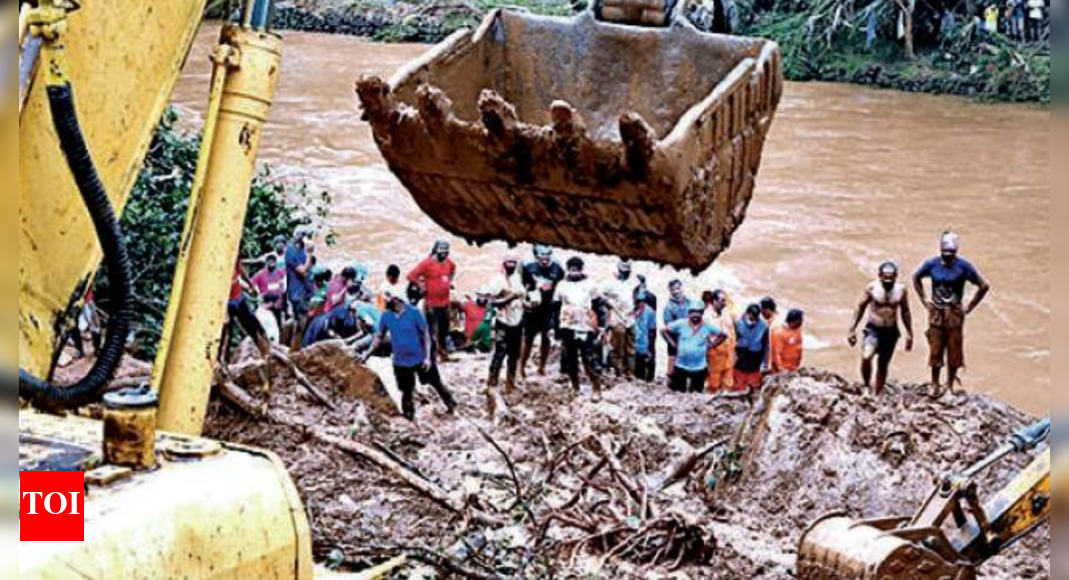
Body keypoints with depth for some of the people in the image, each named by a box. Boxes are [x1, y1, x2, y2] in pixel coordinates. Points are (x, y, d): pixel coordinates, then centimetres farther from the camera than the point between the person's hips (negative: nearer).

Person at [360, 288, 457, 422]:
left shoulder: (414, 312, -17)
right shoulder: (386, 316, -6)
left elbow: (426, 334, -10)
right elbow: (379, 336, 7)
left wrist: (428, 357, -15)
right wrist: (368, 353, -2)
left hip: (420, 358, -3)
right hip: (400, 362, 3)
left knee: (436, 383, 12)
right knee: (407, 391, 13)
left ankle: (452, 406, 33)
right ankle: (409, 418, 30)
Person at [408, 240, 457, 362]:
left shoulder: (447, 262, 4)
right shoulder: (427, 263, -17)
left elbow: (453, 268, 30)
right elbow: (412, 276, -18)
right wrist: (422, 287, -13)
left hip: (445, 302, 7)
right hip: (432, 303, -7)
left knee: (444, 329, 19)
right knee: (431, 329, -4)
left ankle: (442, 351, 36)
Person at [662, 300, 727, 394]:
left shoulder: (707, 326, -2)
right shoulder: (681, 324, -4)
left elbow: (723, 335, 8)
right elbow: (664, 331, 3)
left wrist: (711, 345, 0)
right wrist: (673, 344, -3)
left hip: (699, 367, 0)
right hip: (681, 366, 0)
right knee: (679, 392, 5)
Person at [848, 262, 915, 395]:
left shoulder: (901, 290, -3)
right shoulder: (872, 288, -9)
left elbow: (905, 312, 10)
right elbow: (860, 308, 1)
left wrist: (909, 334, 10)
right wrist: (852, 330, -1)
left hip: (891, 332, 2)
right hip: (873, 330, -2)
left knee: (883, 364, 10)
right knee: (866, 357, -26)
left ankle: (878, 394, 25)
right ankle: (867, 386, -5)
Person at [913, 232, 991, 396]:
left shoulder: (964, 266, -10)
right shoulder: (932, 264, -4)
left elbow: (984, 286, -5)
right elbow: (916, 278, 15)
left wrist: (969, 307, -5)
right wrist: (924, 300, 8)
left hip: (954, 314, -1)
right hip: (936, 313, 1)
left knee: (954, 352, 3)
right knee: (935, 351, 3)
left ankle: (950, 386, 15)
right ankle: (936, 386, 14)